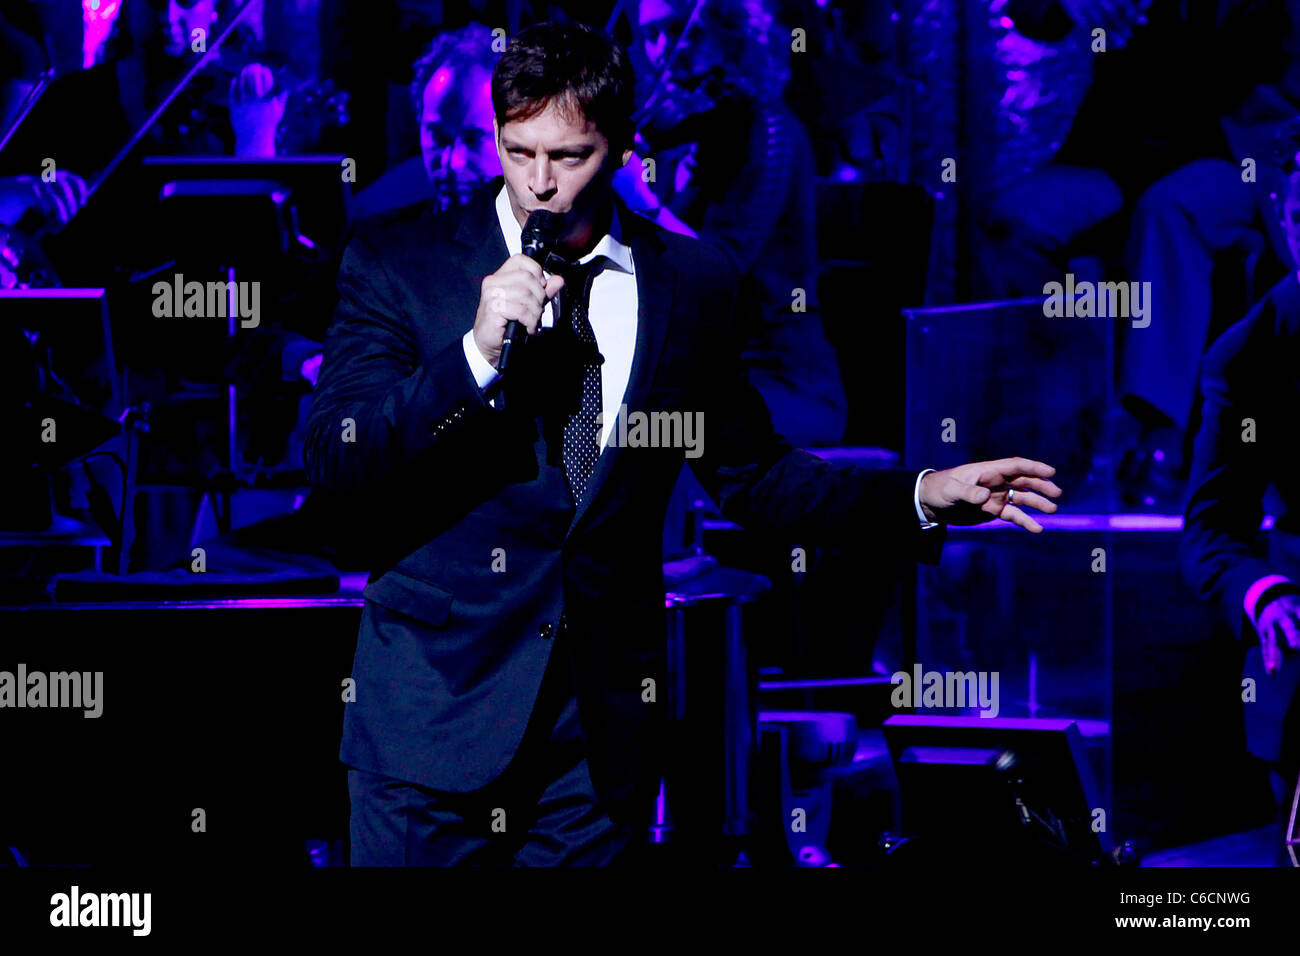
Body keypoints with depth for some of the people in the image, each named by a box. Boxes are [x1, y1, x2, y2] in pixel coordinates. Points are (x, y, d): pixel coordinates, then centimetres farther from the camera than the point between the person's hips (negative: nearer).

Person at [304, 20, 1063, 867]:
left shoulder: (691, 283, 6)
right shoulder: (397, 266, -2)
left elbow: (748, 470, 14)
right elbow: (332, 460, -10)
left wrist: (920, 498, 4)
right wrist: (475, 353, -22)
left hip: (607, 724, 2)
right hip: (435, 708, -2)